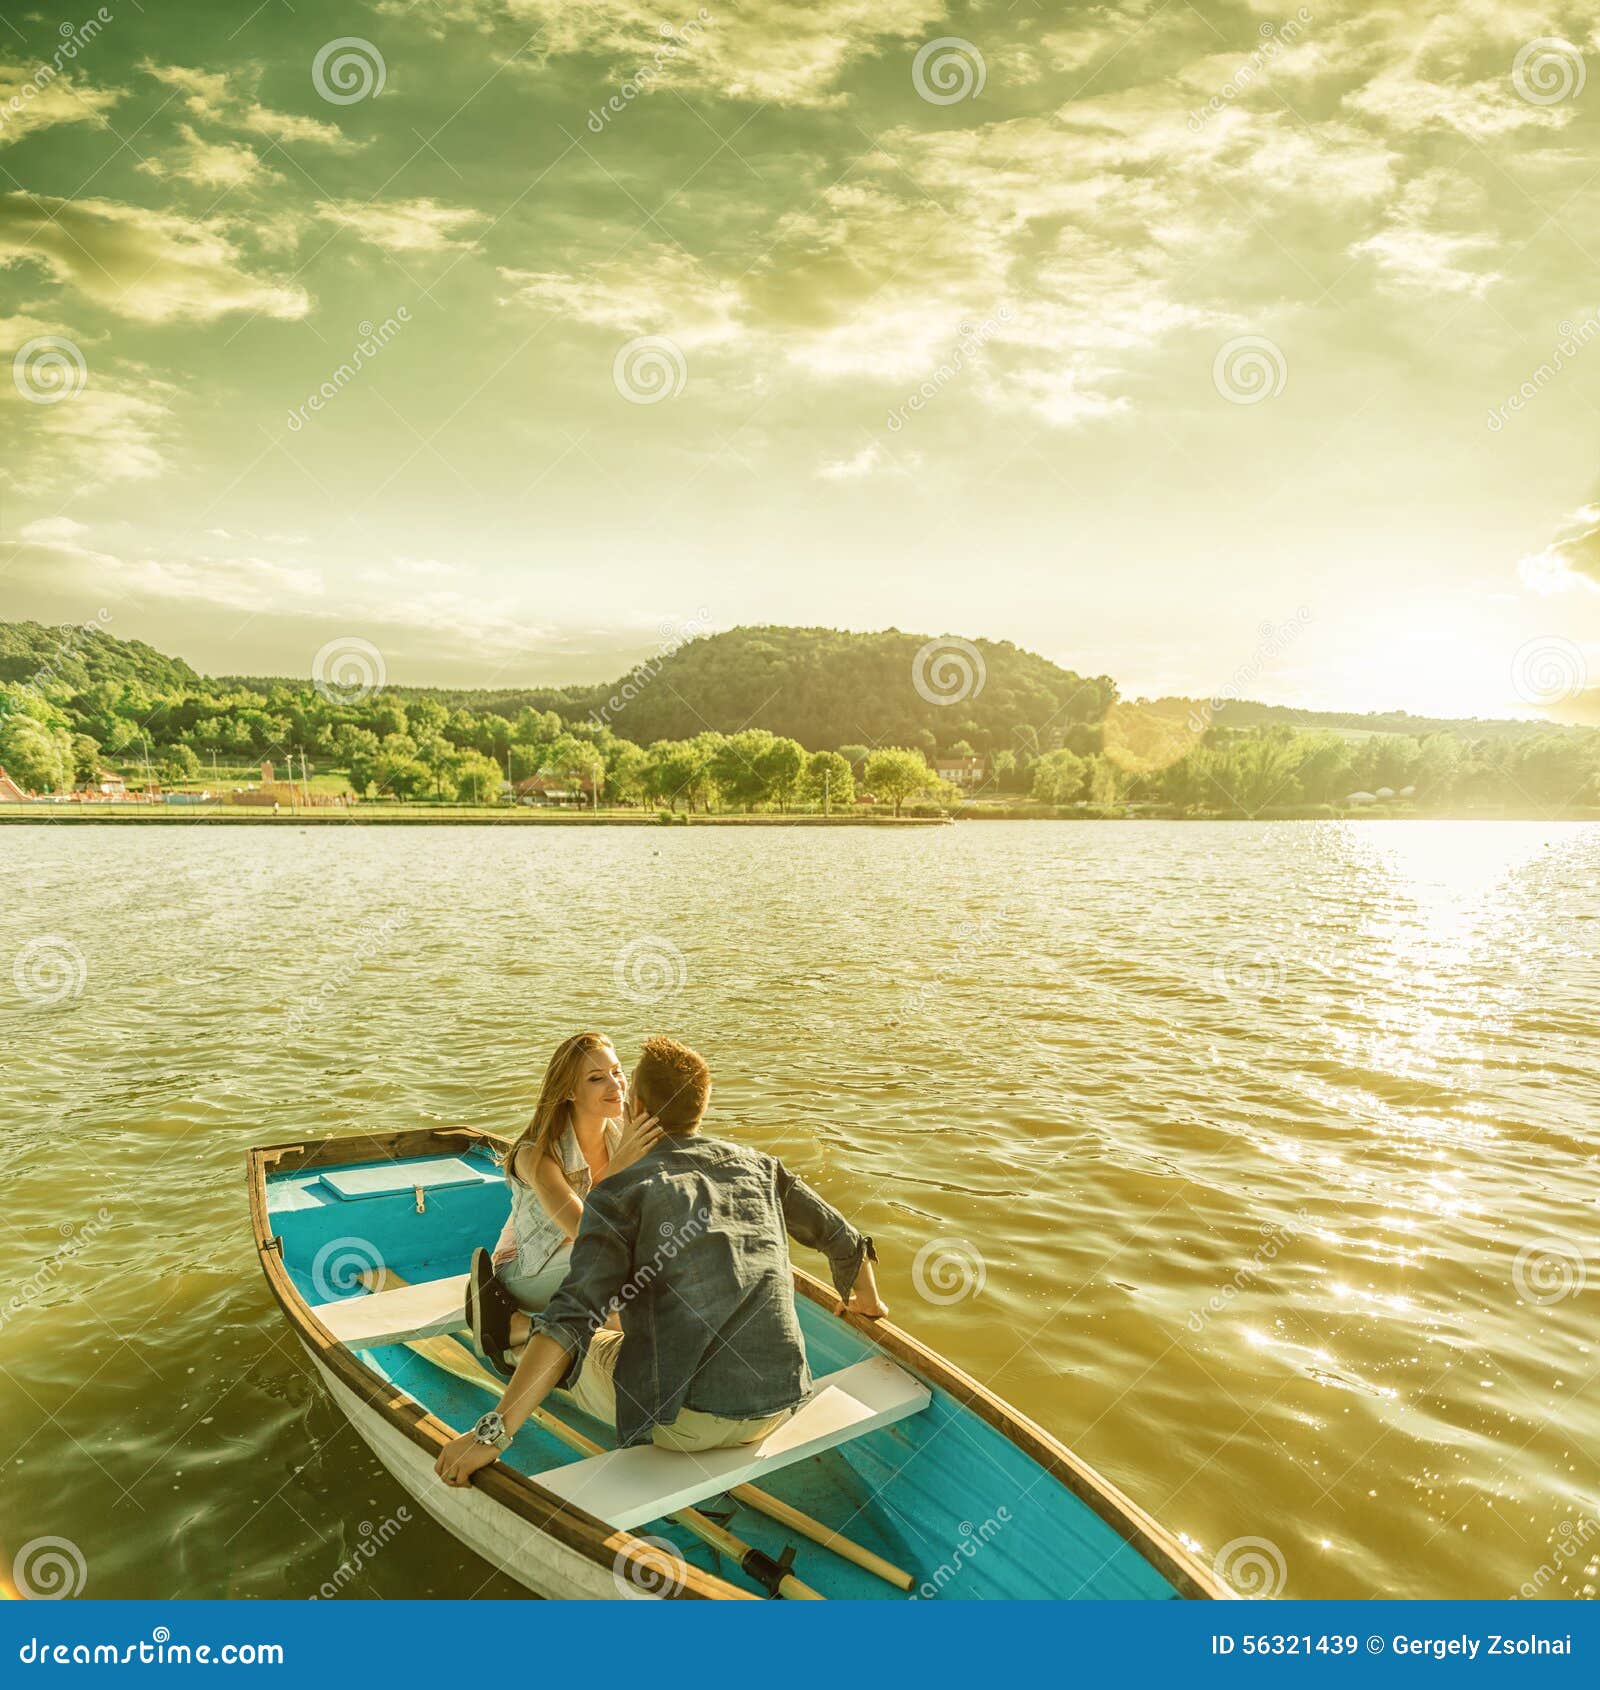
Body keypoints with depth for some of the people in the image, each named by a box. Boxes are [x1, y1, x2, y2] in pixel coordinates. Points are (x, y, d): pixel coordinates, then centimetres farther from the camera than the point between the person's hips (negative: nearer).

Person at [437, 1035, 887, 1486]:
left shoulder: (621, 1192, -6)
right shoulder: (758, 1167, 9)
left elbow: (574, 1316, -18)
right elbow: (845, 1241, 19)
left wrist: (493, 1433, -19)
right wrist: (868, 1301, 40)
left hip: (692, 1420, -5)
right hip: (778, 1407, 5)